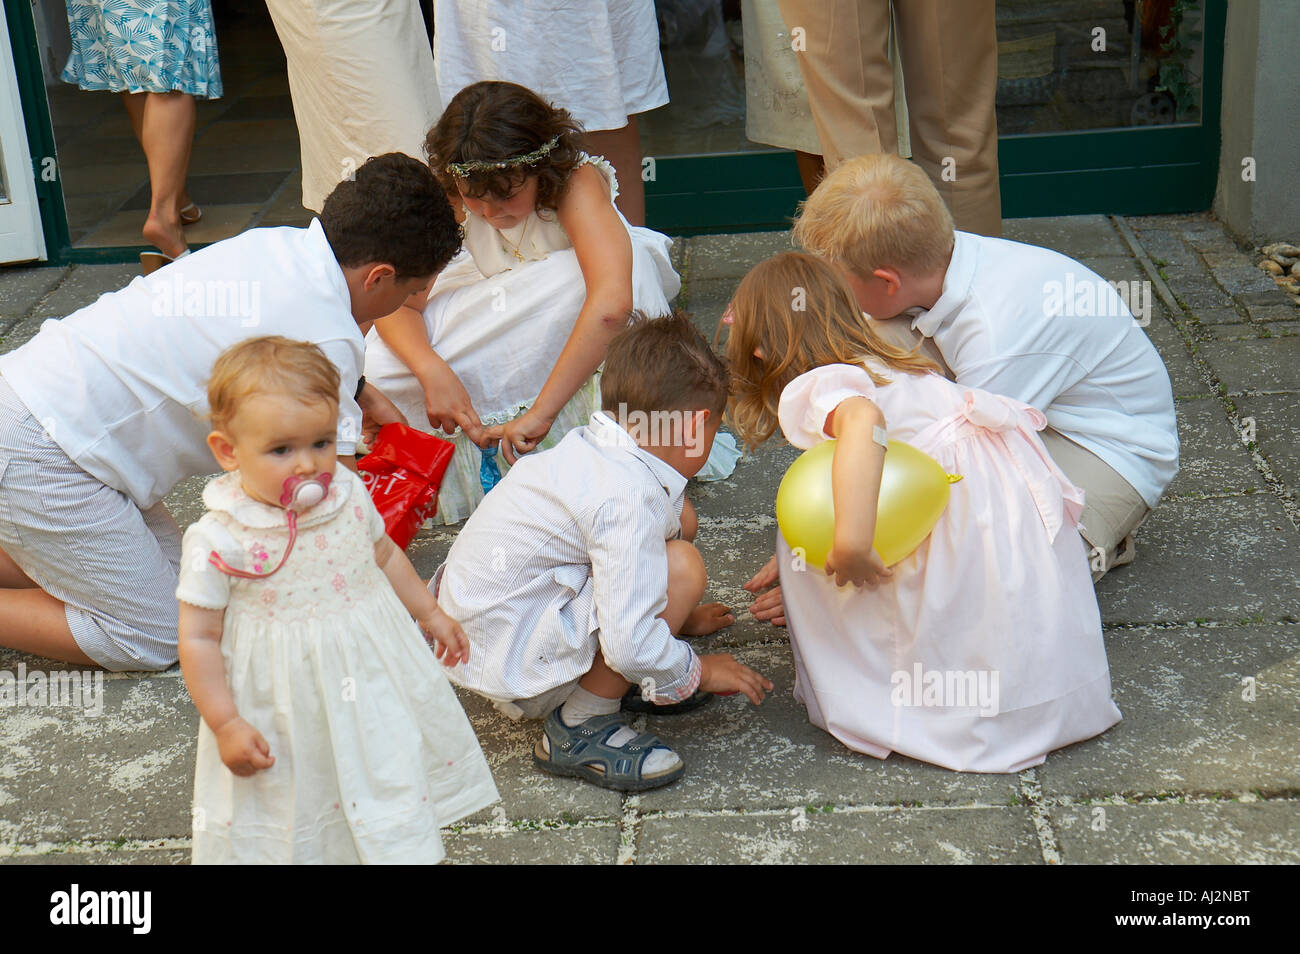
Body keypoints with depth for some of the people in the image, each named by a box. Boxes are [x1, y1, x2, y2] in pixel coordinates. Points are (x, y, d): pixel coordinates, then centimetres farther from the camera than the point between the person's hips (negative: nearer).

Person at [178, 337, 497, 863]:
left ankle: (397, 838, 45)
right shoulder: (218, 542, -21)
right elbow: (199, 638, -15)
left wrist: (428, 612, 20)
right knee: (289, 801, 10)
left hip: (371, 685, 4)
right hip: (283, 711, -4)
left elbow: (384, 554, 13)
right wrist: (225, 725, -15)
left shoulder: (349, 497, -7)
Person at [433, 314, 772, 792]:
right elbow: (631, 642, -29)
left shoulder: (588, 448, 4)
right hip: (511, 666, -9)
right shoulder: (628, 497, -26)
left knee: (677, 516, 6)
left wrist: (677, 617, 35)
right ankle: (577, 728, -11)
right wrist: (696, 672, -9)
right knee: (681, 567, -23)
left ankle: (605, 673, 14)